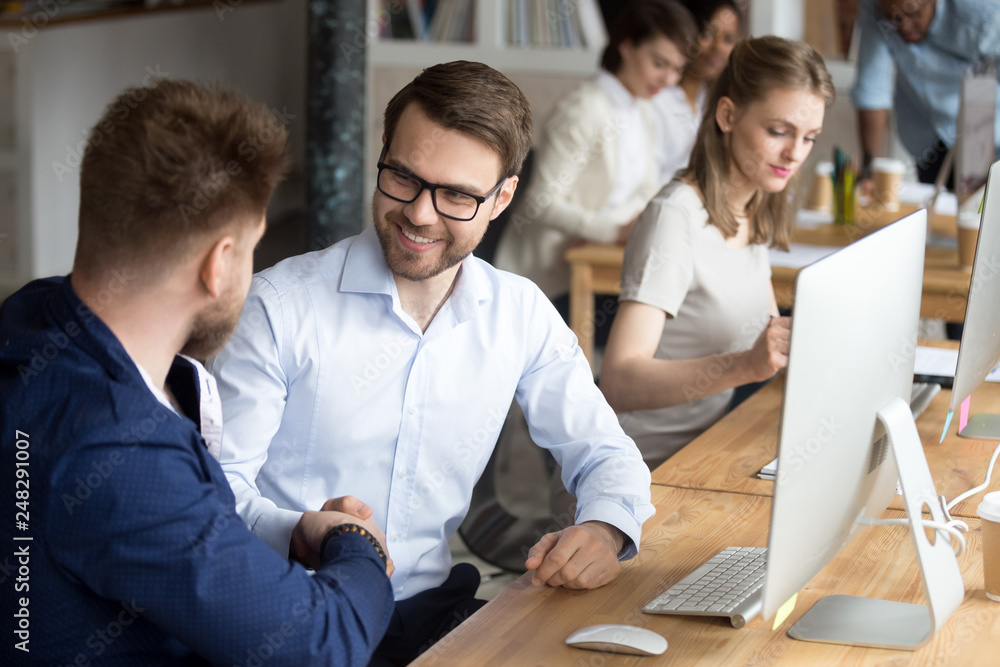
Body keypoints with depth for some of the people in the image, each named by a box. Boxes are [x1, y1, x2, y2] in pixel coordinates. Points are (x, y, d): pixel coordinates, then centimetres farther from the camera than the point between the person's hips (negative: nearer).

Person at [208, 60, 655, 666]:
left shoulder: (520, 315, 7)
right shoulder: (281, 305, -6)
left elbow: (605, 454, 16)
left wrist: (606, 528, -8)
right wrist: (299, 536, -29)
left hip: (432, 609, 5)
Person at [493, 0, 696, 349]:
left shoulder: (641, 110, 11)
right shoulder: (584, 109, -17)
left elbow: (646, 192, 18)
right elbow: (543, 203, -21)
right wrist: (617, 230, -29)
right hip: (553, 276, -8)